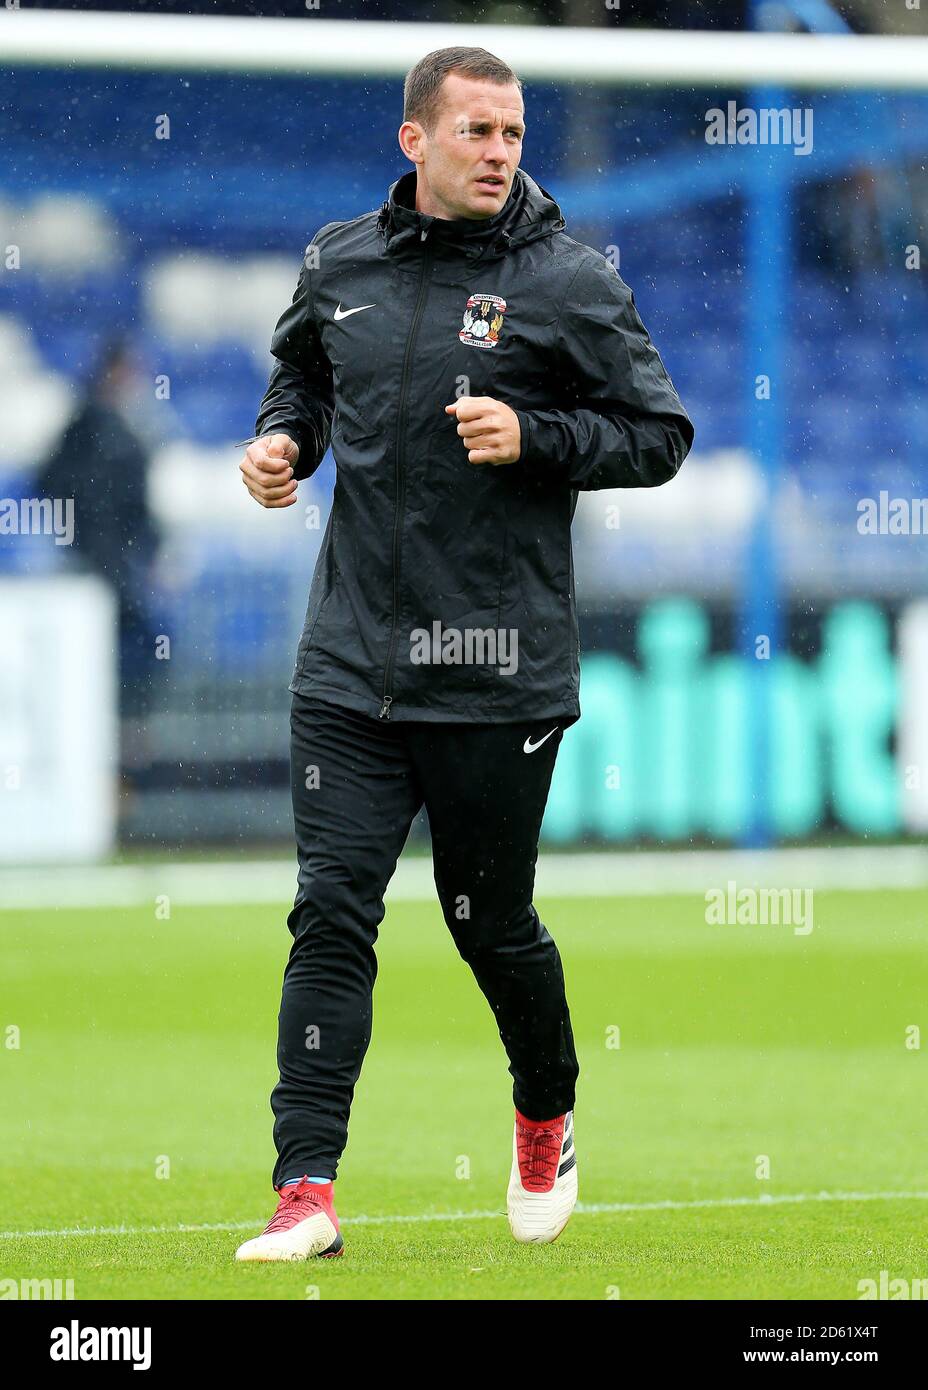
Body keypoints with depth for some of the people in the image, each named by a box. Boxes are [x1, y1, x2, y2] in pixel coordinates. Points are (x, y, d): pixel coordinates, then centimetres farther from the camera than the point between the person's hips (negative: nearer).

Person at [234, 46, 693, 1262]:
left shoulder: (568, 282, -4)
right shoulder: (338, 265, 7)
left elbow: (662, 433, -1)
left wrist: (533, 437, -15)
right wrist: (284, 436, 6)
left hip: (499, 677, -3)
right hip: (349, 664, 3)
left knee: (492, 924, 9)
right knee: (331, 914, -6)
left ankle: (547, 1124, 37)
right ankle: (307, 1193, -6)